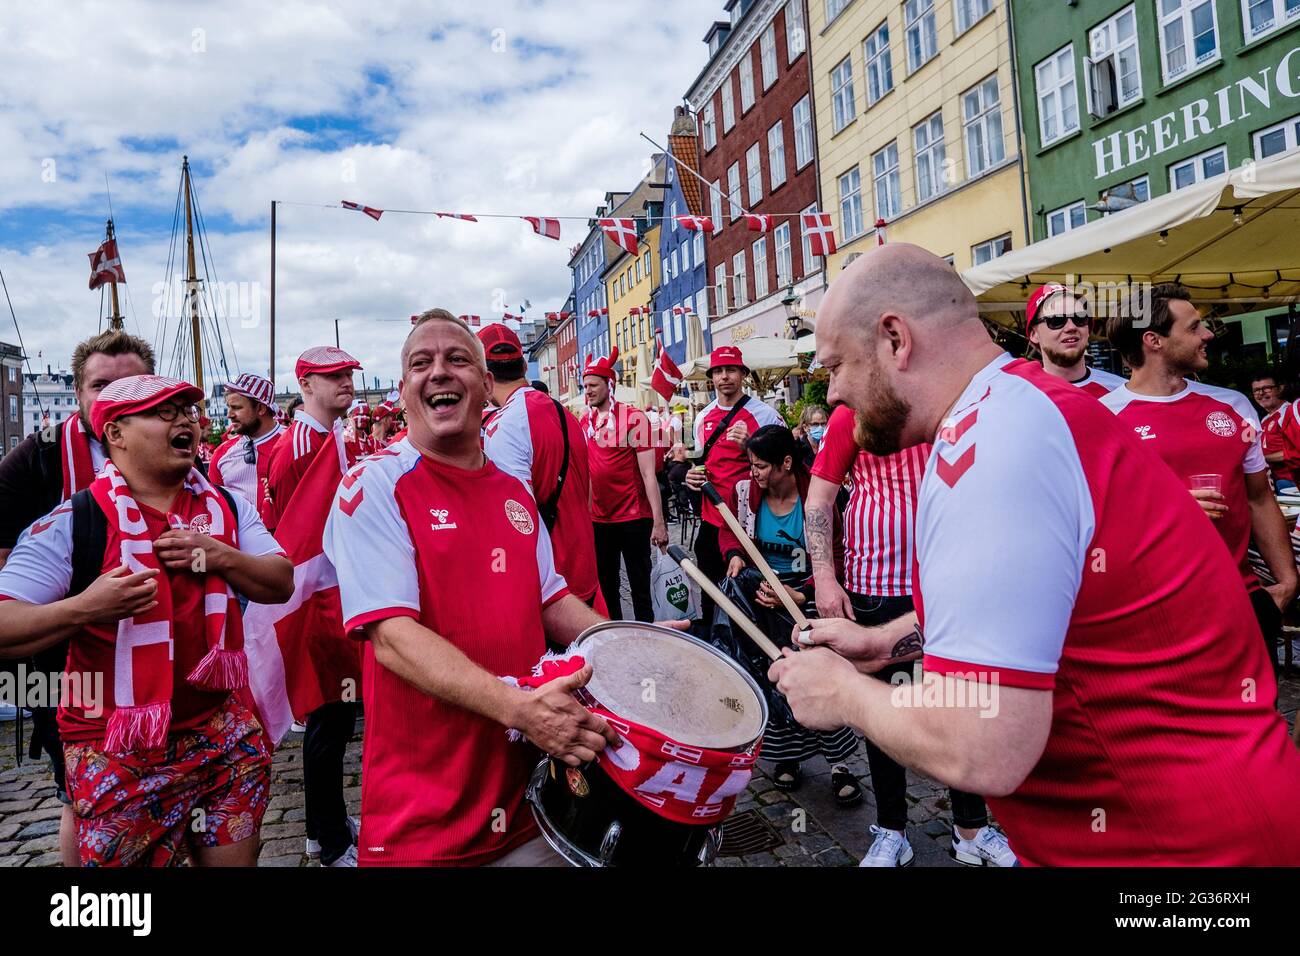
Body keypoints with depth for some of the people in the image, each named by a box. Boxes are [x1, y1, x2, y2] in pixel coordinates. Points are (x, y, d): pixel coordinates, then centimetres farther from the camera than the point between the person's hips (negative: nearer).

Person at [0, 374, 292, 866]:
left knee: (235, 856, 12)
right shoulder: (73, 522, -11)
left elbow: (281, 584, 2)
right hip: (120, 755, -3)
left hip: (223, 730, 4)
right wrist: (83, 608, -29)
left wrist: (220, 556, -14)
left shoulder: (227, 507, 4)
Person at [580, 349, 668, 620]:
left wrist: (659, 521, -17)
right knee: (606, 586, 15)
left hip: (633, 517, -5)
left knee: (640, 587, 3)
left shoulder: (634, 418, -9)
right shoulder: (585, 421, 7)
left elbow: (648, 473, -12)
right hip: (598, 519, 6)